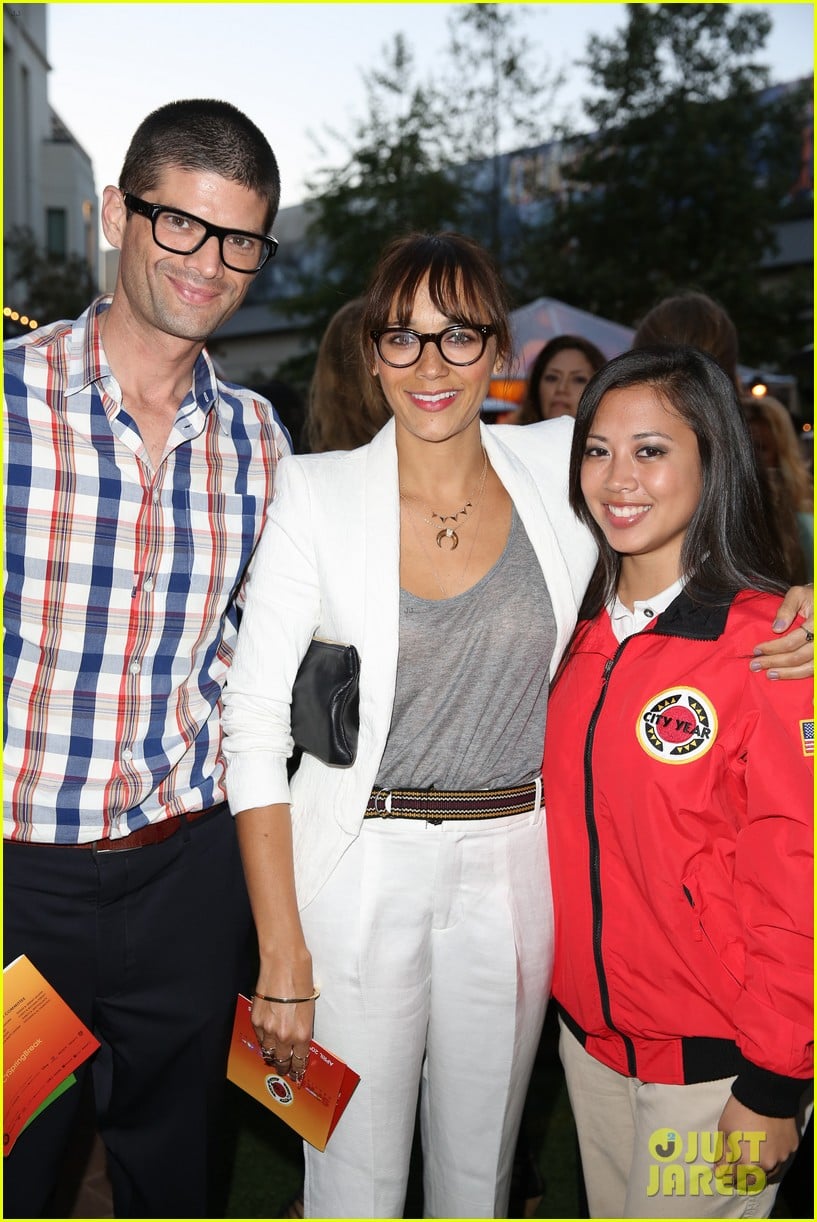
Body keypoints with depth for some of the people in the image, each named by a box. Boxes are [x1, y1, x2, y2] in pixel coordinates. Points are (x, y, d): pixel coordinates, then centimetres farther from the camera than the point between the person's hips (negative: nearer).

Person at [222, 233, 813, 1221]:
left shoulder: (561, 465, -3)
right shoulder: (316, 493, -8)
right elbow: (254, 728, -9)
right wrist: (283, 957, -11)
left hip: (512, 873, 2)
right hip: (361, 873, -2)